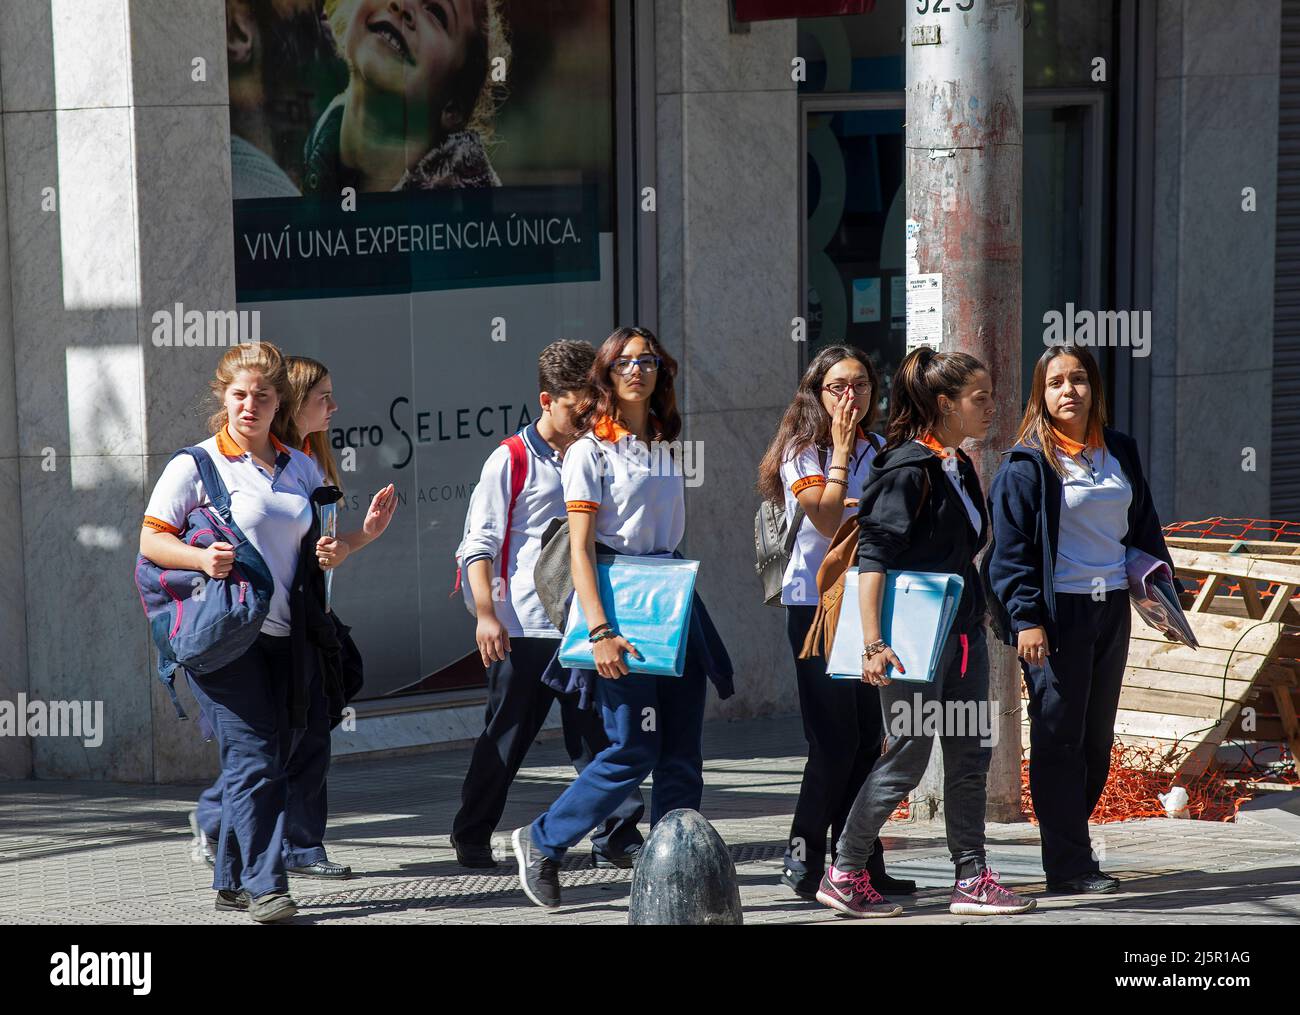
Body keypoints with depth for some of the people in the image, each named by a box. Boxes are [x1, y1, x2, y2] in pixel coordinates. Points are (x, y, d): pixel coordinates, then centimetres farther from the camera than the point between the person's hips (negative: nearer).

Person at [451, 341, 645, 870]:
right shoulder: (511, 461, -2)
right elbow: (478, 544, -4)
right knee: (506, 737, 4)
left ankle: (616, 837, 1)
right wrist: (485, 613, -14)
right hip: (522, 625, -4)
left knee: (600, 732, -1)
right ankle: (471, 837, 18)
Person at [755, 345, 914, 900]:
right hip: (816, 602, -6)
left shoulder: (879, 450, 11)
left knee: (868, 736, 4)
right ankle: (804, 859, 1)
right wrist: (841, 450, -13)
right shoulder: (802, 452, -6)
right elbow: (827, 520, -19)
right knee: (835, 738, -9)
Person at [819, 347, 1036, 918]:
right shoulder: (908, 468, -15)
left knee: (970, 754, 7)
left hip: (961, 630, 9)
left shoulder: (959, 466, 11)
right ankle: (844, 875, 8)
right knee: (908, 756, -3)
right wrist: (874, 644, -26)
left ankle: (971, 881, 12)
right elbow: (873, 557, -20)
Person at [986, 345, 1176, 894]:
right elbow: (1011, 549, -9)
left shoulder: (1120, 451, 12)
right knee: (1059, 736, -4)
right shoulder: (1026, 463, -6)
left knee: (1097, 736, 10)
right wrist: (1026, 619, -17)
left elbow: (1144, 525, 22)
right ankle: (1068, 865, -1)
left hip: (1111, 609, 6)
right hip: (1058, 612, -6)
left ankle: (1069, 842, 21)